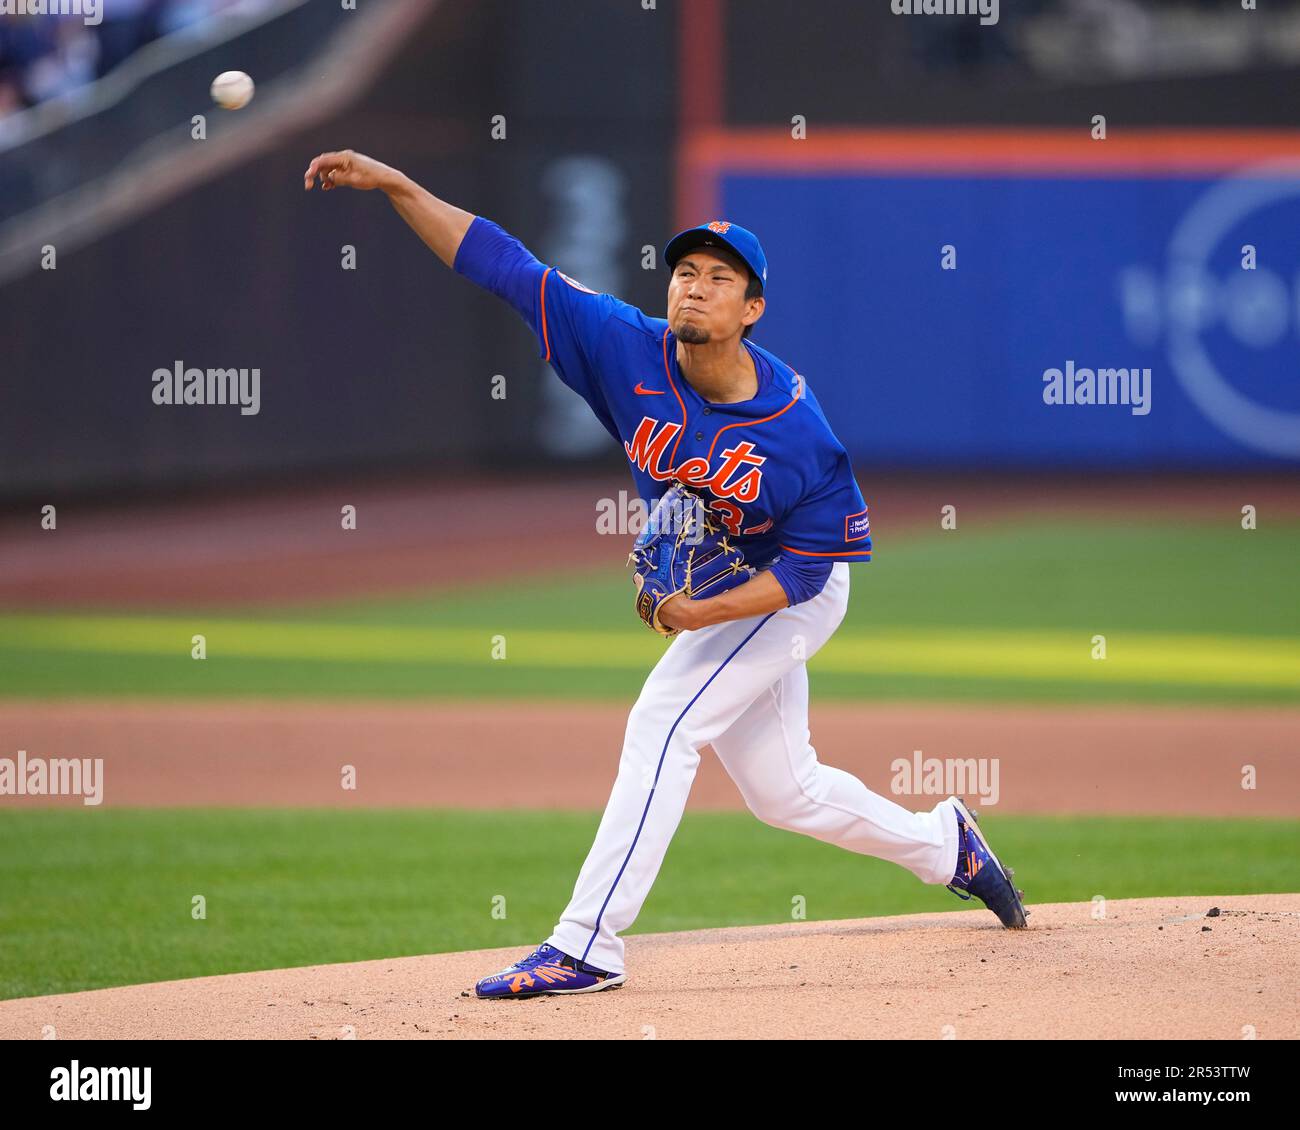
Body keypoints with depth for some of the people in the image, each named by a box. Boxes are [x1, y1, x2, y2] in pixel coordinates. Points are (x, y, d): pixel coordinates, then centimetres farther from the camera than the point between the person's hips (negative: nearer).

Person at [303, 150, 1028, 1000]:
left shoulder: (797, 432, -30)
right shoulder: (629, 350, -20)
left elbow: (807, 564, -21)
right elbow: (503, 265, -21)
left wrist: (708, 614, -33)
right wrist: (392, 184, -28)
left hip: (789, 598, -6)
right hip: (702, 594, 7)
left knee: (662, 724, -21)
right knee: (781, 790, 16)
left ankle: (588, 946, -21)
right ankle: (947, 846, 40)